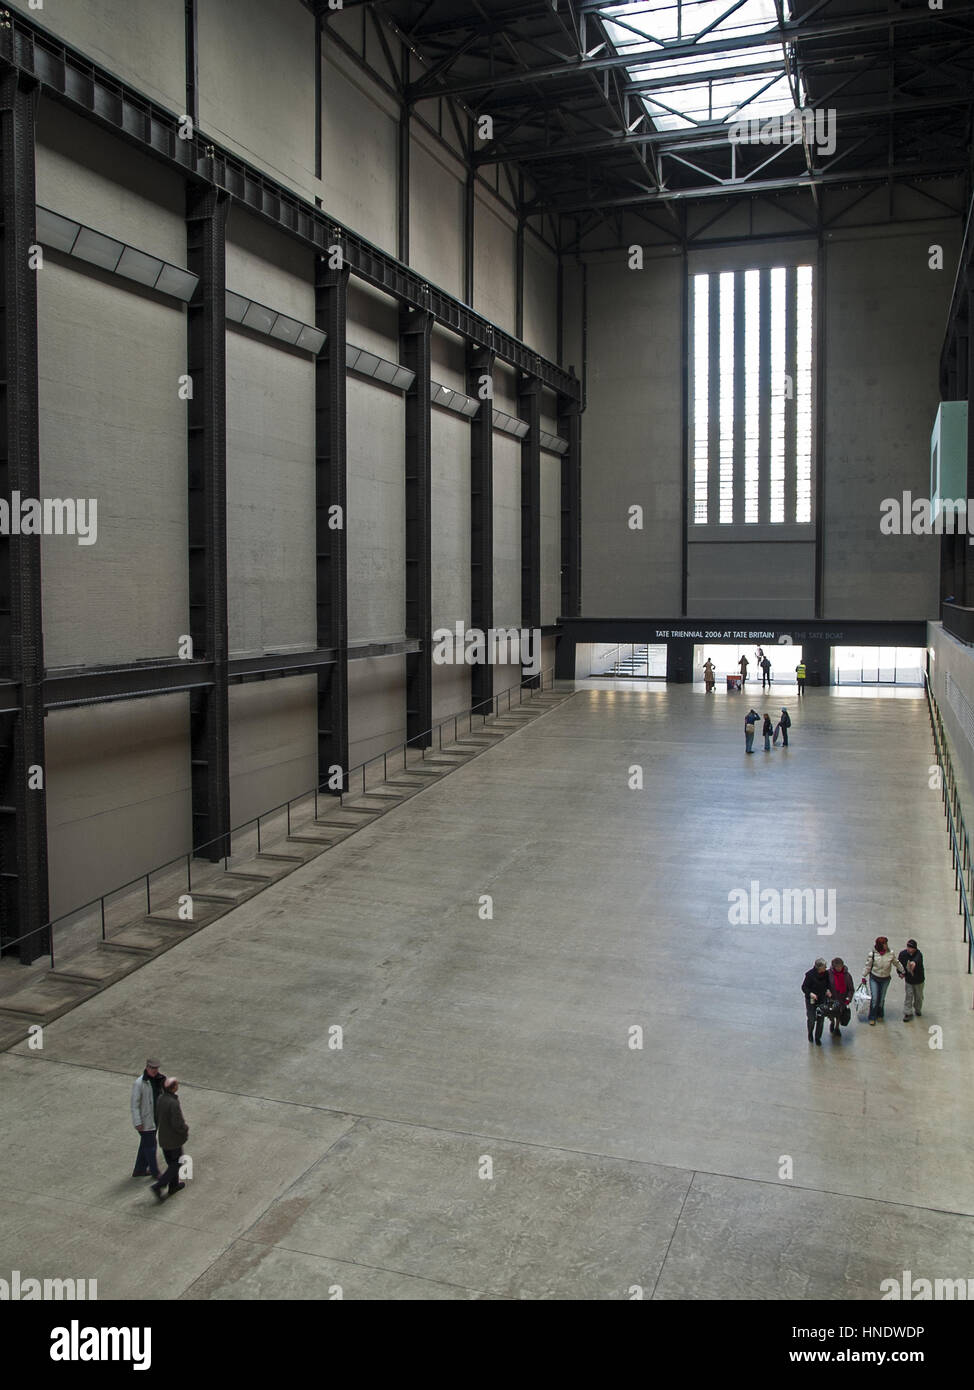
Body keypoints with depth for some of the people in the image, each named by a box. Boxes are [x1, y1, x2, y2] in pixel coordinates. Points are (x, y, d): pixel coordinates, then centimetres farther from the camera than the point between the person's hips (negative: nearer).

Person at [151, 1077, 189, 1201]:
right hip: (174, 1139, -7)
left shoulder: (160, 1098, -8)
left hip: (163, 1137, 7)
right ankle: (158, 1185, 4)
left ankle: (174, 1185, 37)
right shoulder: (174, 1104, -33)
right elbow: (178, 1124, -30)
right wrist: (186, 1129, -8)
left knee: (171, 1161, 24)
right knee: (177, 1163, 13)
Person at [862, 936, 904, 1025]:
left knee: (881, 999, 13)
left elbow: (896, 963, 8)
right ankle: (872, 1018, 9)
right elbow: (868, 966, -5)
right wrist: (864, 977, 1)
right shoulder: (872, 954, -16)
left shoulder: (890, 953, -10)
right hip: (874, 978, -2)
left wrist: (900, 972, 18)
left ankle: (880, 1015, 33)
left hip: (885, 979, 2)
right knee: (874, 998, -4)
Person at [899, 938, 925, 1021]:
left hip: (918, 980, -2)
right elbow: (899, 964, 4)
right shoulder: (902, 954, -12)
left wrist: (914, 963, -73)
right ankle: (908, 1013, 14)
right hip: (908, 980, 2)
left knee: (919, 997, 15)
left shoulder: (918, 954, -26)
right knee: (908, 996, 1)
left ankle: (918, 1010, 41)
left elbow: (917, 960, -51)